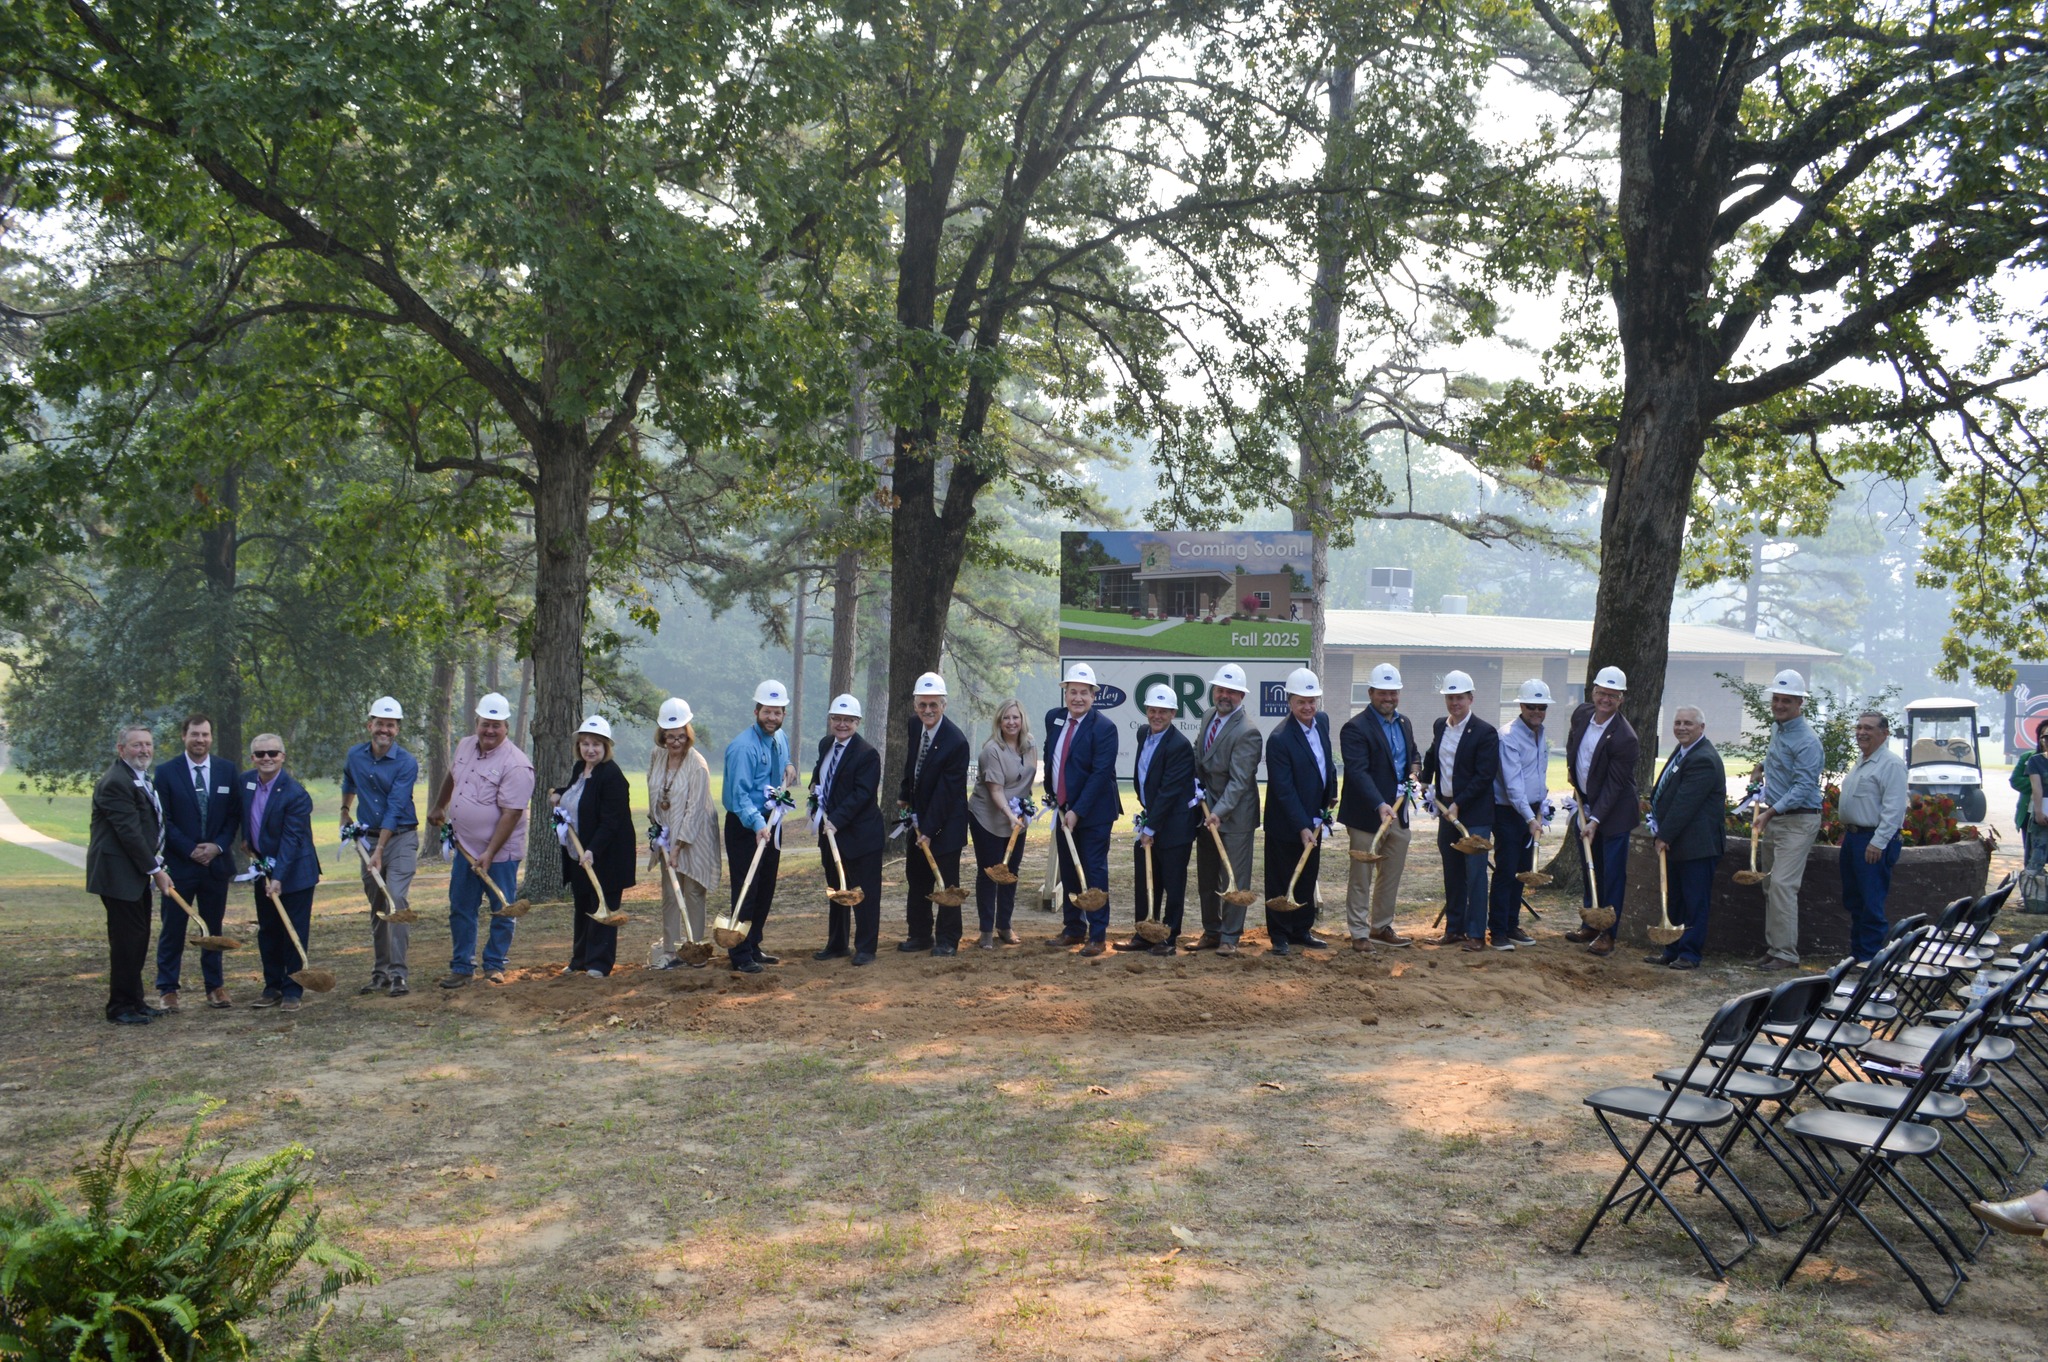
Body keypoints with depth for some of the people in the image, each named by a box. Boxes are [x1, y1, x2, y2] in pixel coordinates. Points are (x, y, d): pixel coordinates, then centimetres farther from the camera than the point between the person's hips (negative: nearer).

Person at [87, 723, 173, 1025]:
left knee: (138, 937, 15)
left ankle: (134, 1001, 24)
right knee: (126, 940, -5)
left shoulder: (141, 778, 16)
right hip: (119, 873, -10)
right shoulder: (116, 782, -17)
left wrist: (155, 861, 9)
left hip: (136, 872, 10)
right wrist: (155, 869, -17)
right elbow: (129, 831, -21)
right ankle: (120, 1008, 3)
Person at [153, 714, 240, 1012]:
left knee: (214, 928, 10)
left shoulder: (227, 770, 5)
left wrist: (217, 846, -9)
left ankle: (215, 987, 17)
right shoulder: (167, 772, -3)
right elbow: (163, 819, -5)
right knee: (172, 929, 3)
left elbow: (234, 815, 5)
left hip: (217, 862, 3)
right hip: (178, 864, -2)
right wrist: (190, 851, -12)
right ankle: (167, 990, 10)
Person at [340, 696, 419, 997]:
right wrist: (345, 813, 28)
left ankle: (398, 974, -17)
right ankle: (379, 973, 17)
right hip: (369, 838, 5)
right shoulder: (354, 756, 4)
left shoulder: (406, 763, -13)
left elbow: (395, 808, -18)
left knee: (397, 901, -17)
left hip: (401, 839, -5)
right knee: (376, 909, 10)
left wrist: (380, 850, -21)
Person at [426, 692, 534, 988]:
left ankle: (494, 965, 19)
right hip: (465, 848, 6)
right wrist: (438, 807, 33)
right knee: (460, 908, 9)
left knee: (502, 911, 5)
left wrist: (489, 853, -24)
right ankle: (462, 967, 18)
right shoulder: (465, 746, 4)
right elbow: (451, 777, 25)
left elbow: (511, 814, -22)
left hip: (500, 853, -6)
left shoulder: (516, 765, -19)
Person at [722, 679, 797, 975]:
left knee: (766, 889, 14)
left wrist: (789, 766, 2)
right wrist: (758, 825, -36)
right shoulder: (743, 746, -19)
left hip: (771, 823, 8)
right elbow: (739, 793, -24)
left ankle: (753, 947, 26)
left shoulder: (782, 739, 6)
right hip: (745, 826, -8)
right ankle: (740, 956, 0)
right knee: (746, 890, -7)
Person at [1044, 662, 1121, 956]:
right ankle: (1074, 929, 23)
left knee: (1094, 872, -2)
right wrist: (1051, 792, 11)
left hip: (1093, 813, -6)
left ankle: (1097, 936, 4)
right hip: (1063, 809, 6)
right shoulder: (1053, 718, 5)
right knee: (1068, 873, 12)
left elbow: (1100, 774, -19)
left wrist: (1077, 811, -22)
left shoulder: (1104, 728, -15)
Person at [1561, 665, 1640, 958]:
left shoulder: (1625, 738, -25)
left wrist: (1595, 820, -26)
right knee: (1588, 869, 16)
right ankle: (1591, 925, 28)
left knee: (1612, 873, -1)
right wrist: (1570, 768, 12)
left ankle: (1607, 934, 6)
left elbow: (1614, 784, -23)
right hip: (1585, 802, 7)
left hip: (1613, 810, -7)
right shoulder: (1581, 714, -4)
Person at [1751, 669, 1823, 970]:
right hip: (1773, 819, 9)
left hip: (1797, 820, -9)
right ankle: (1773, 948, 18)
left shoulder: (1806, 740, -16)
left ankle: (1785, 953, -10)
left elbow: (1803, 786, -21)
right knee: (1770, 886, 11)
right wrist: (1763, 798, 18)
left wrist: (1771, 812, -24)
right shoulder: (1777, 728, 12)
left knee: (1782, 884, -14)